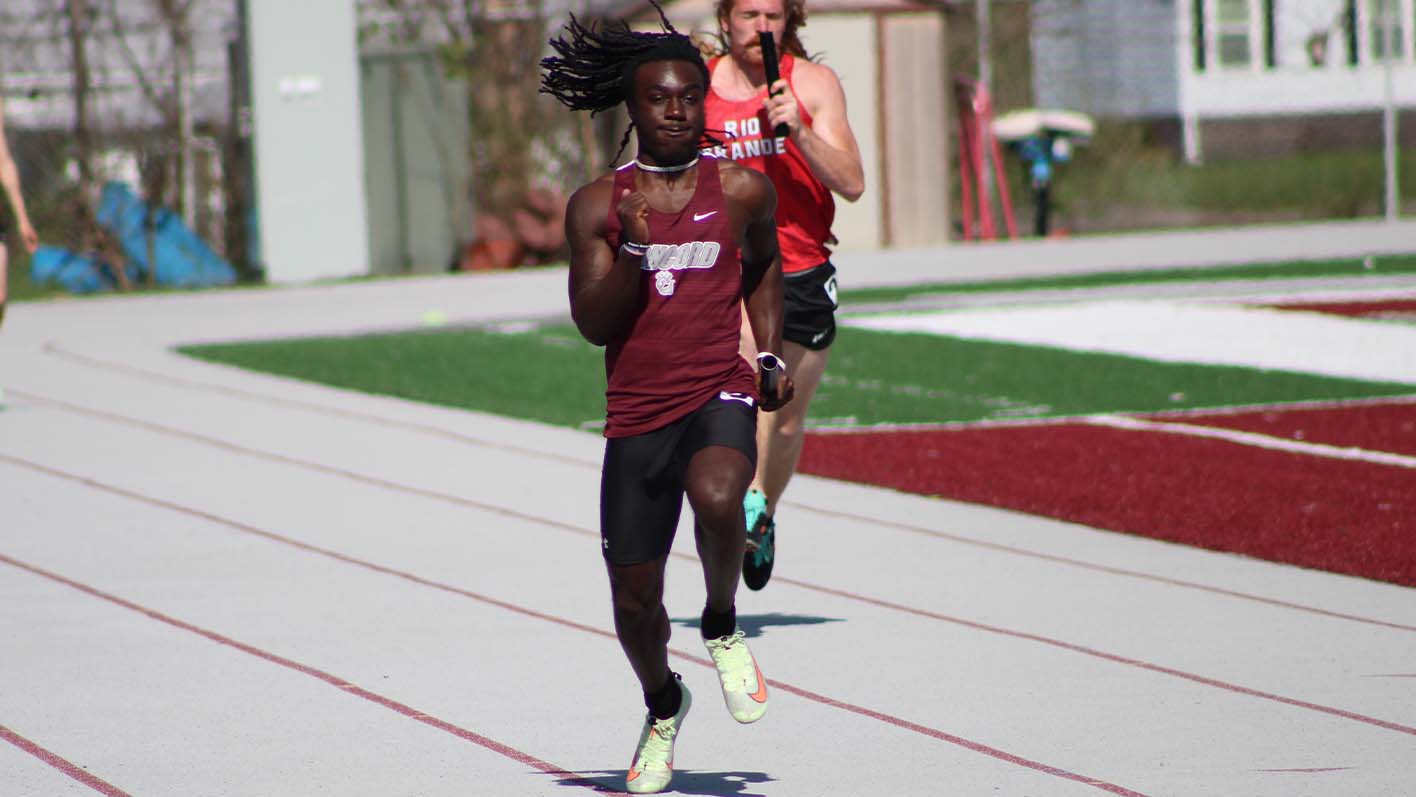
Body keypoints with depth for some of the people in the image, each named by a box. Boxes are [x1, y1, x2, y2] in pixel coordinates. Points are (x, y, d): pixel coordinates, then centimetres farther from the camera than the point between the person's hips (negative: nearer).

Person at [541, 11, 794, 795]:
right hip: (636, 414, 1)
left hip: (719, 396, -1)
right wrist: (632, 252, -20)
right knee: (634, 601, 8)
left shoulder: (743, 190, 3)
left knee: (716, 498, -36)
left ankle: (723, 627, -6)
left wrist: (772, 355, 16)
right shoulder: (597, 206, 0)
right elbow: (594, 324, -6)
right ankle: (663, 708, 40)